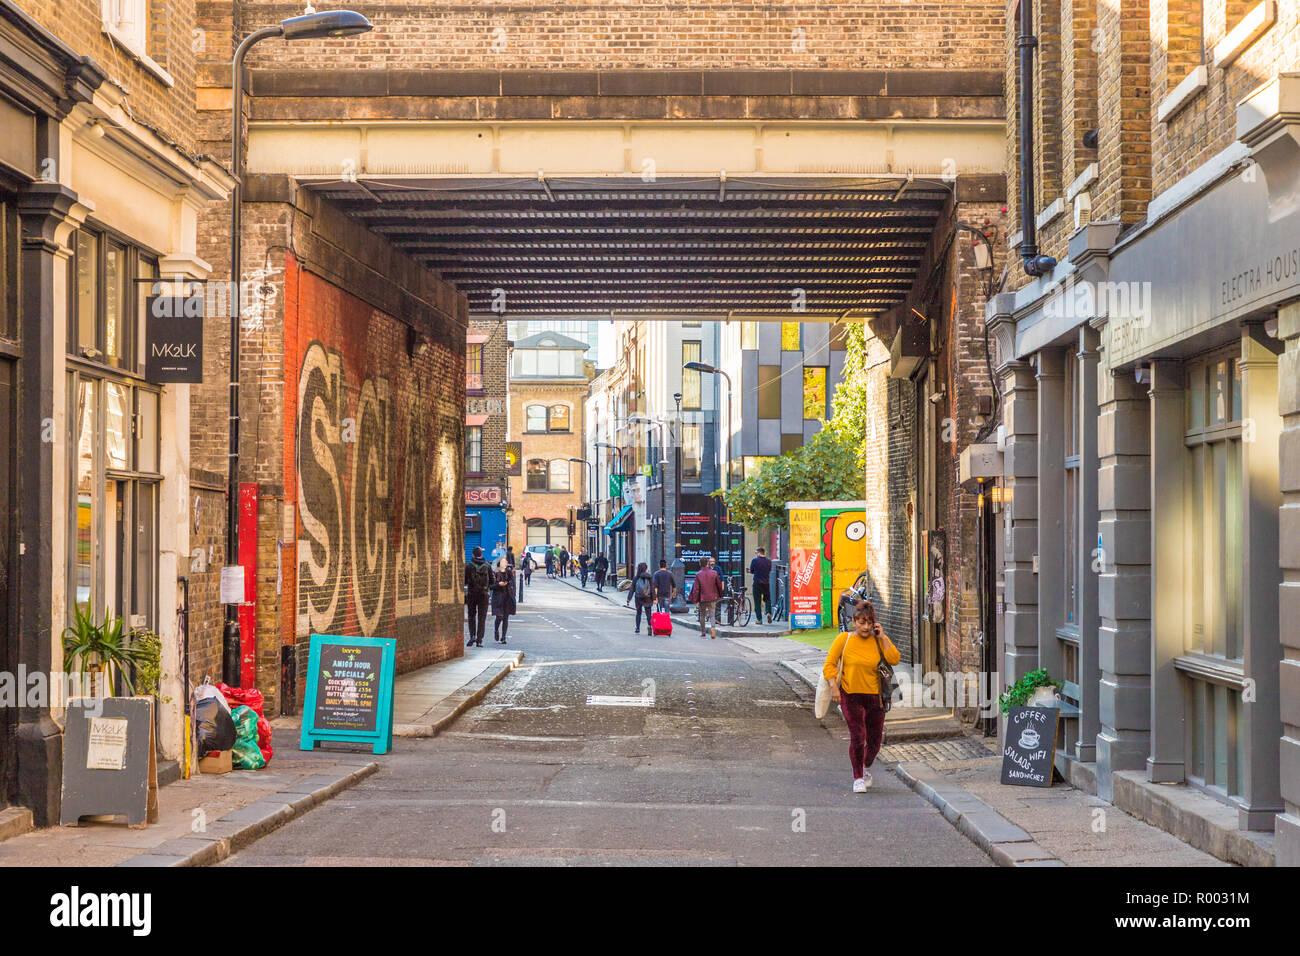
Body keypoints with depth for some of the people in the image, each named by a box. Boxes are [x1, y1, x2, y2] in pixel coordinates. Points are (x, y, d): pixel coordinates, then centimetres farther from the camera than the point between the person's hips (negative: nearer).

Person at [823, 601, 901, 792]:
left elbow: (894, 660, -10)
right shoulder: (844, 639, -2)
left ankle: (867, 768, 39)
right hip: (851, 696, -2)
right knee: (857, 737, -13)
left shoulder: (878, 640, 3)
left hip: (874, 696, 2)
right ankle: (858, 778, 4)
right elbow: (829, 664, -1)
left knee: (875, 740, 7)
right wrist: (833, 687, -12)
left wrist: (882, 637, -11)